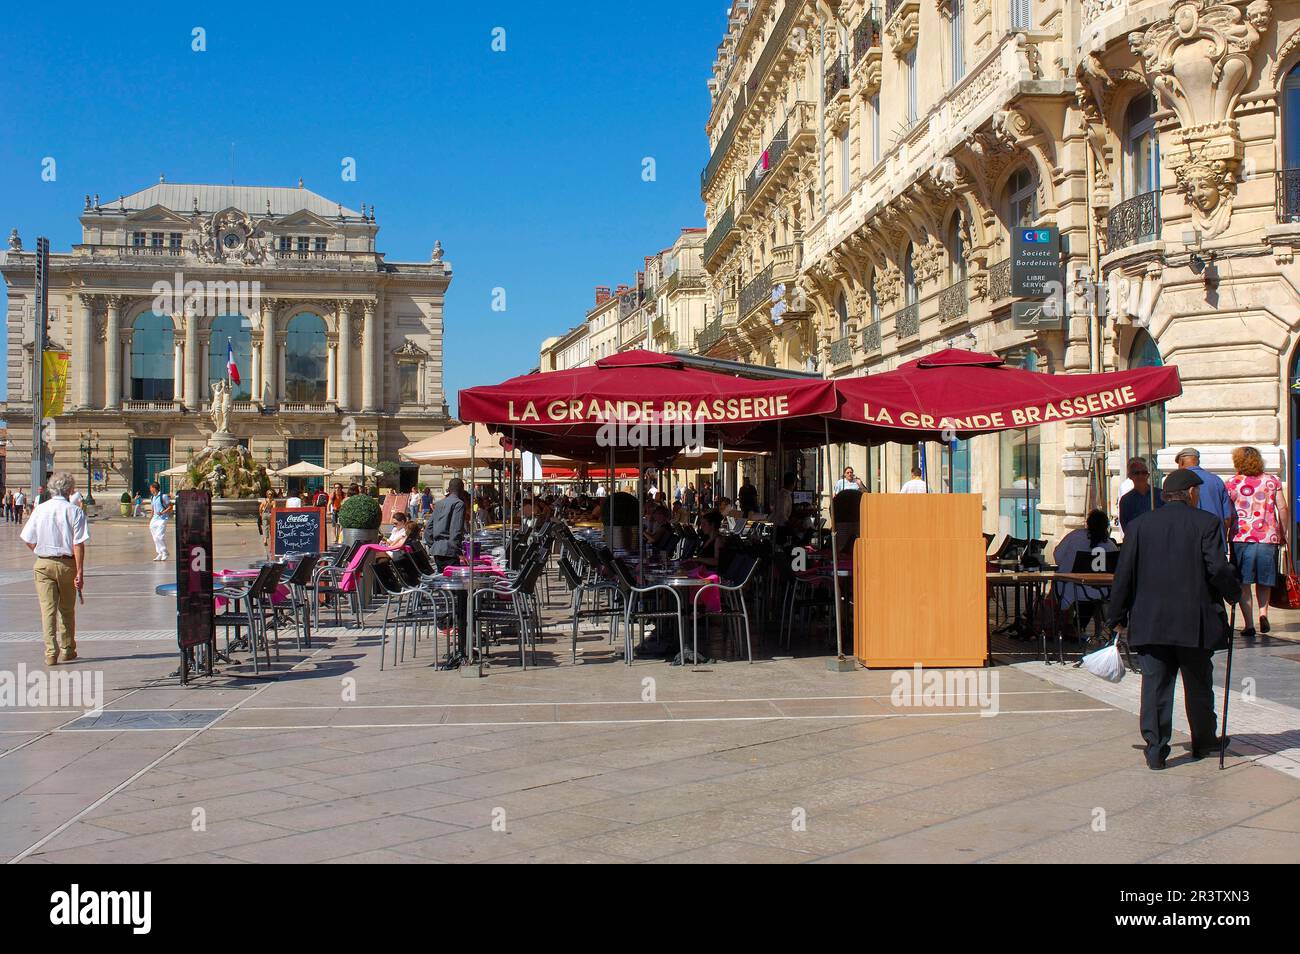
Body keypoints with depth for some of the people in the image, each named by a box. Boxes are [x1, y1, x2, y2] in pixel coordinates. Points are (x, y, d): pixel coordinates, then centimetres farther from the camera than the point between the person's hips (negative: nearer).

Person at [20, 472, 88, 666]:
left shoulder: (39, 510, -1)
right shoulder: (75, 511, -9)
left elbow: (29, 541, 1)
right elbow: (78, 544, -13)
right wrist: (80, 572, -10)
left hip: (43, 564, 1)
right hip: (67, 564, -1)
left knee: (48, 609, 2)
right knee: (67, 610, 14)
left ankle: (51, 652, -7)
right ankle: (68, 650, 25)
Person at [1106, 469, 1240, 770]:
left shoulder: (1140, 525, 3)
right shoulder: (1207, 522, -4)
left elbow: (1124, 575, 1)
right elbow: (1218, 569, -12)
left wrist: (1117, 618, 7)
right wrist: (1234, 593, 7)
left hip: (1150, 622, 1)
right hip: (1195, 621, -1)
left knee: (1155, 685, 4)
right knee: (1198, 685, 16)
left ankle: (1156, 750, 2)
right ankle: (1203, 742, 31)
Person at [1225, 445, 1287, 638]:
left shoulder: (1232, 483, 1)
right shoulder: (1272, 481, 7)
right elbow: (1282, 509, 4)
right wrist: (1282, 534, 13)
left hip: (1241, 537, -2)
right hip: (1268, 536, 2)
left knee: (1243, 583, 4)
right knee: (1264, 581, 19)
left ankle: (1249, 624, -2)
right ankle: (1263, 612, 0)